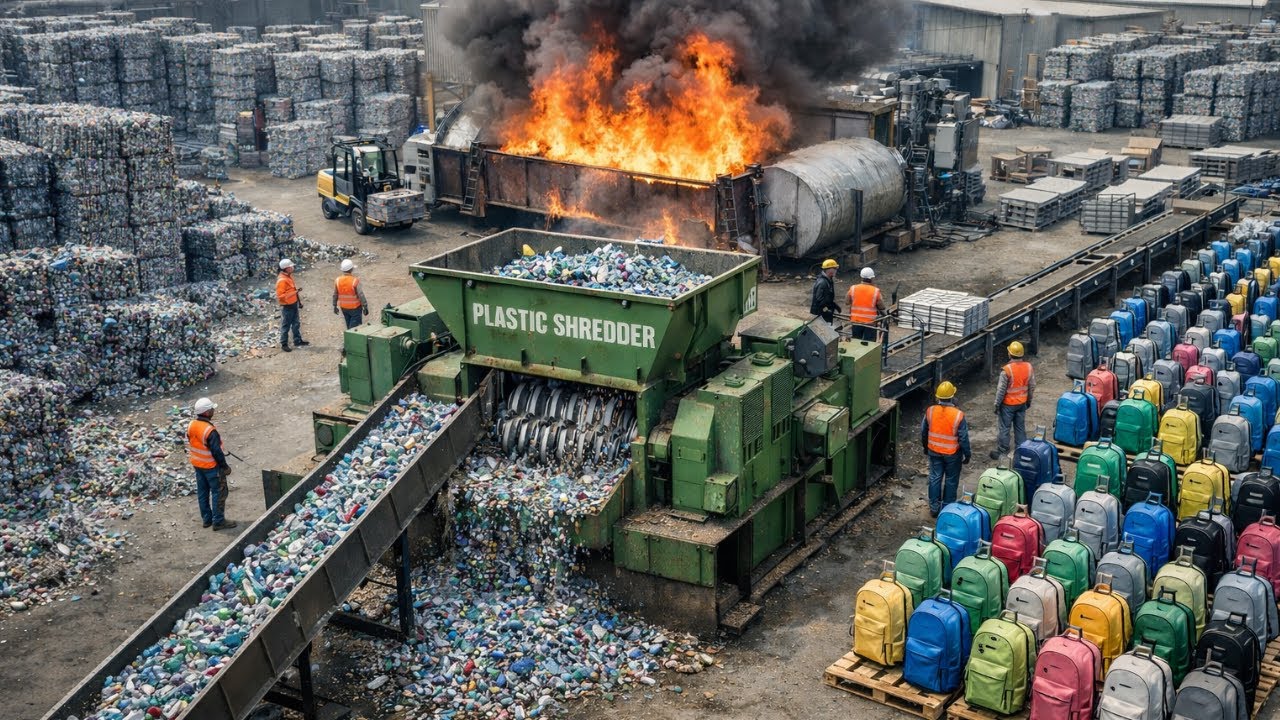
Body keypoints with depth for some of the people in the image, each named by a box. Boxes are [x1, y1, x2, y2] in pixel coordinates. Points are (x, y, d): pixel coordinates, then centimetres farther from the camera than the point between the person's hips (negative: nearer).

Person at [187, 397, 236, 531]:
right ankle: (218, 521, 11)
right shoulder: (210, 431, -29)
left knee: (202, 492, 17)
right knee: (218, 492, 5)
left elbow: (189, 444, 7)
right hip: (211, 466, -8)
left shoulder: (191, 426, -5)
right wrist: (225, 466, -11)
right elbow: (217, 451, -23)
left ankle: (206, 519, 28)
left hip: (197, 464, 8)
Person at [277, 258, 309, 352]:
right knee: (286, 325, 2)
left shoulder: (289, 276, 6)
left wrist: (299, 301, 19)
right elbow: (280, 296, -27)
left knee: (296, 324, 19)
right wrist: (293, 293, -27)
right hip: (287, 307, -9)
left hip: (294, 304, 9)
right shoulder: (281, 280, -24)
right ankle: (284, 344, 13)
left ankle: (298, 340, 32)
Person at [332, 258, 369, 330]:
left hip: (344, 308, 5)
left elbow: (335, 295, 3)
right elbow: (361, 295, -17)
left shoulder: (337, 281, -7)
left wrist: (335, 306, 16)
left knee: (349, 326, 20)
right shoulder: (355, 281, -21)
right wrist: (365, 307, -8)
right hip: (355, 308, -5)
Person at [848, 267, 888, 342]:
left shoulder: (852, 289, -2)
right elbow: (881, 308, -1)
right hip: (870, 323, -3)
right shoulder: (876, 291, -9)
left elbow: (848, 305, 6)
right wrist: (885, 314, 17)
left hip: (856, 321, 3)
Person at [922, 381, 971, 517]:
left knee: (935, 478, 15)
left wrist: (925, 447, 18)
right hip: (952, 454, -3)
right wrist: (967, 455, -1)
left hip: (934, 451, 3)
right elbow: (963, 438, -15)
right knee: (951, 481, 14)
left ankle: (934, 507, 23)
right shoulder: (958, 415, -22)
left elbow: (923, 432, 1)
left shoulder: (930, 411, -12)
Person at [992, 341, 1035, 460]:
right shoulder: (1028, 367, -7)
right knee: (1020, 427, 17)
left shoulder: (1007, 370, -23)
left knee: (1004, 428, 8)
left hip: (1008, 404, -5)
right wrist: (1029, 400, 18)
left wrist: (997, 404, -6)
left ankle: (1002, 452, 16)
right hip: (1022, 403, 5)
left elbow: (1001, 389, -17)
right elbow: (1032, 386, 4)